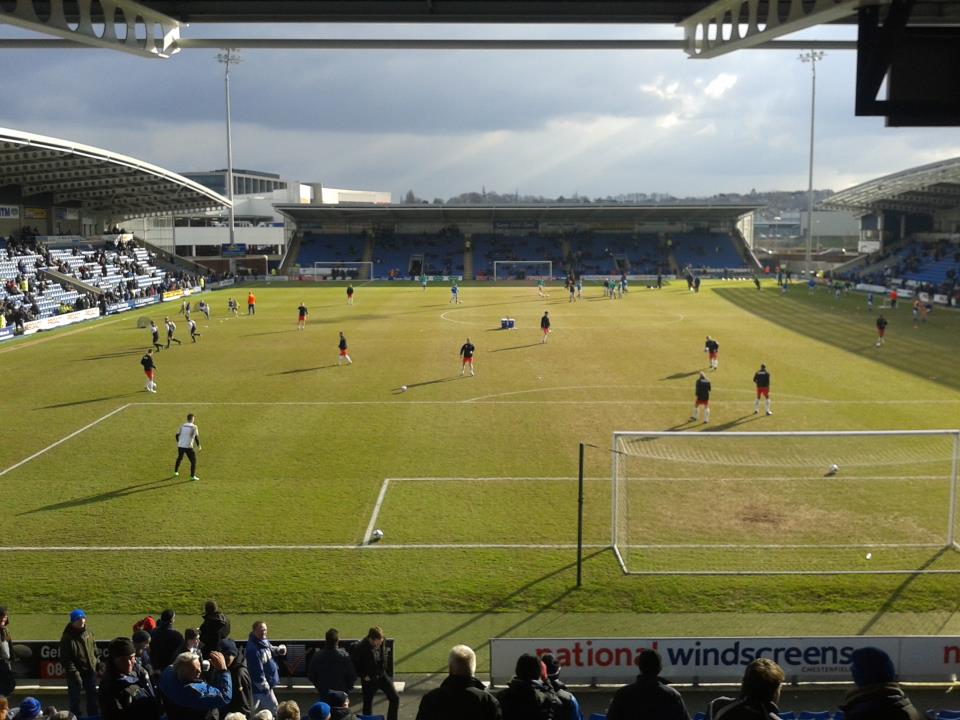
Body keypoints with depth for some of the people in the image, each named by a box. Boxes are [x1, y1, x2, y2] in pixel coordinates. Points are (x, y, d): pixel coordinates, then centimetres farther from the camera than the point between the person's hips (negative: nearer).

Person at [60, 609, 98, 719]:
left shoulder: (88, 632, 1)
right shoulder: (67, 638, -18)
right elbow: (66, 660, -19)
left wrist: (96, 663, 10)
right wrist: (75, 674, -23)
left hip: (90, 671, 6)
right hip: (75, 673, -6)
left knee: (92, 696, 17)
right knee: (75, 698, 5)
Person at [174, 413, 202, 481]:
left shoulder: (182, 426, 6)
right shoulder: (194, 427, -8)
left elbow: (177, 435, 13)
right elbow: (196, 437, -11)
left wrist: (178, 442, 31)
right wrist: (198, 445, 2)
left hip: (180, 446, 5)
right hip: (188, 447, -5)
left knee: (179, 458, 28)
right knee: (193, 460, 4)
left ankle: (176, 472, 40)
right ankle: (192, 476, -4)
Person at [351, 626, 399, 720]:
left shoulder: (381, 643, -9)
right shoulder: (360, 648, -26)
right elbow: (353, 664, -16)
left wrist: (383, 669, 8)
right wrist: (363, 675, -13)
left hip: (382, 675, 5)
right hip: (369, 679, -4)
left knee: (395, 698, 1)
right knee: (368, 703, 12)